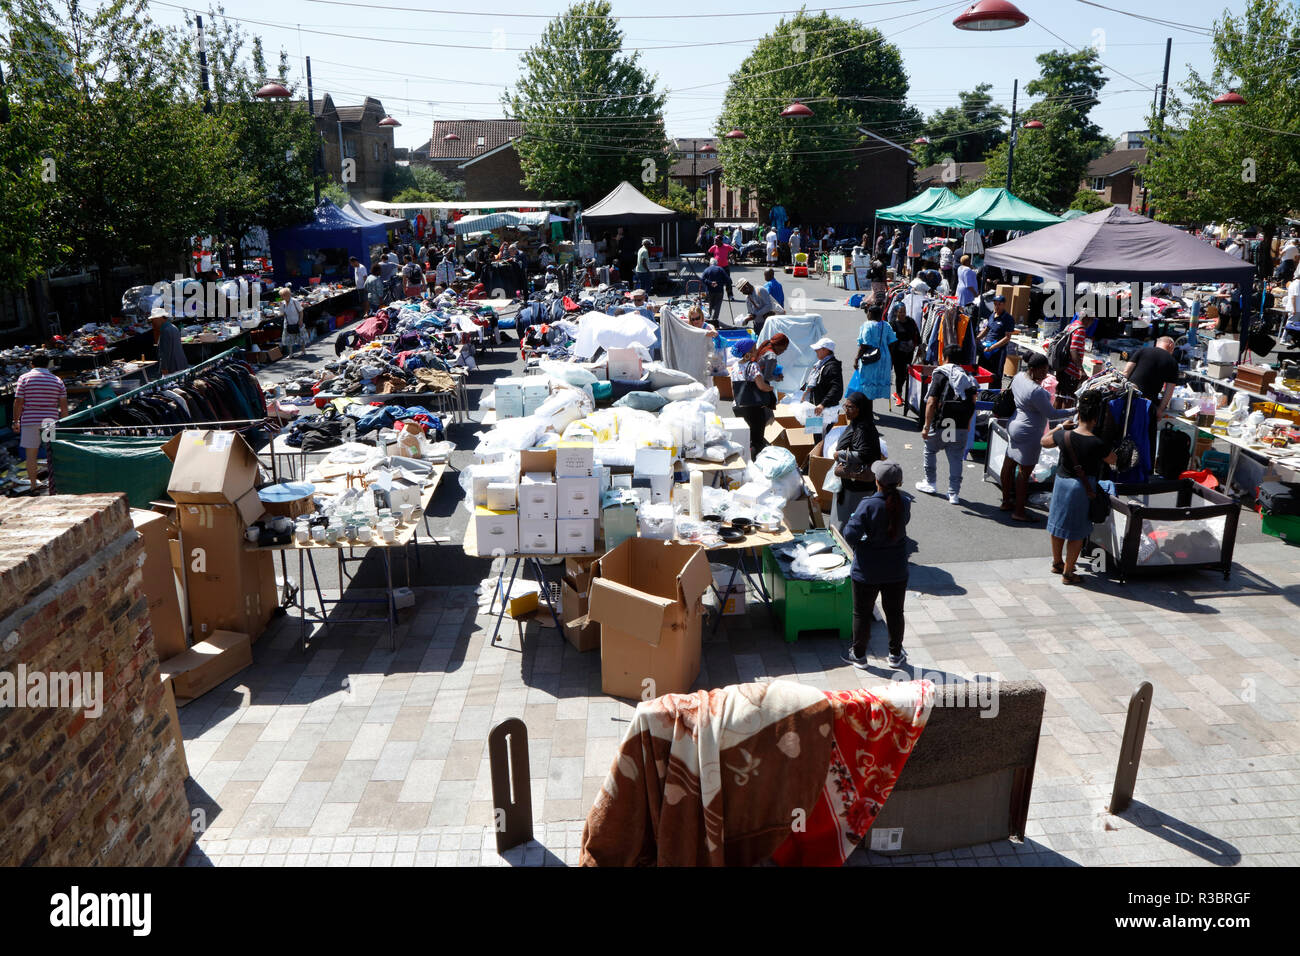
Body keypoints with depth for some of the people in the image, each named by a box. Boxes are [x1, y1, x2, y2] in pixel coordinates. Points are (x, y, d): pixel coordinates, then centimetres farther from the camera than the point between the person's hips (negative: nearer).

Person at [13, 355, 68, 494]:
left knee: (31, 454, 3)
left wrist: (15, 420, 3)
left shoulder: (24, 378, 0)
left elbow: (18, 402, -4)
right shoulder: (57, 380, 6)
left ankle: (33, 486, 4)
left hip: (29, 421, -1)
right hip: (50, 420, 1)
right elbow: (64, 405, 3)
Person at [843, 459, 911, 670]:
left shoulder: (868, 505, -23)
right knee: (895, 612, 19)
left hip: (867, 571, -4)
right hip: (896, 571, 4)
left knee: (862, 613, 13)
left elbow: (850, 534, -24)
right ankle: (896, 655, 31)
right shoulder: (904, 503, -9)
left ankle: (859, 655, 24)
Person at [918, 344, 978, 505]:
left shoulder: (940, 375, -8)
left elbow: (931, 403, -14)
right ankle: (954, 494, 7)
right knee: (956, 459, 8)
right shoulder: (968, 377, 8)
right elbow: (973, 404, 9)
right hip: (961, 428, 4)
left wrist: (926, 426, -11)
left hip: (941, 425, -4)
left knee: (930, 451, 20)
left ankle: (930, 483, 30)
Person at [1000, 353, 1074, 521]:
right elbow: (1051, 414, -20)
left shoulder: (1019, 377, 0)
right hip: (1029, 434, -10)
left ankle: (1006, 502, 32)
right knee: (1024, 471, -1)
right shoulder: (1036, 391, -27)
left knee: (1009, 464, 17)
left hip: (1014, 426, 10)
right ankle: (1019, 511, 6)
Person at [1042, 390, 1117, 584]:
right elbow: (1114, 461, -5)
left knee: (1058, 524, 20)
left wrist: (1061, 427, 18)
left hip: (1061, 481, 5)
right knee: (1077, 532, 7)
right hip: (1083, 487, -5)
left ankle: (1057, 562, 36)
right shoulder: (1097, 444, -21)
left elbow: (1044, 441, 10)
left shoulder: (1064, 435, -10)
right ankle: (1067, 572, 13)